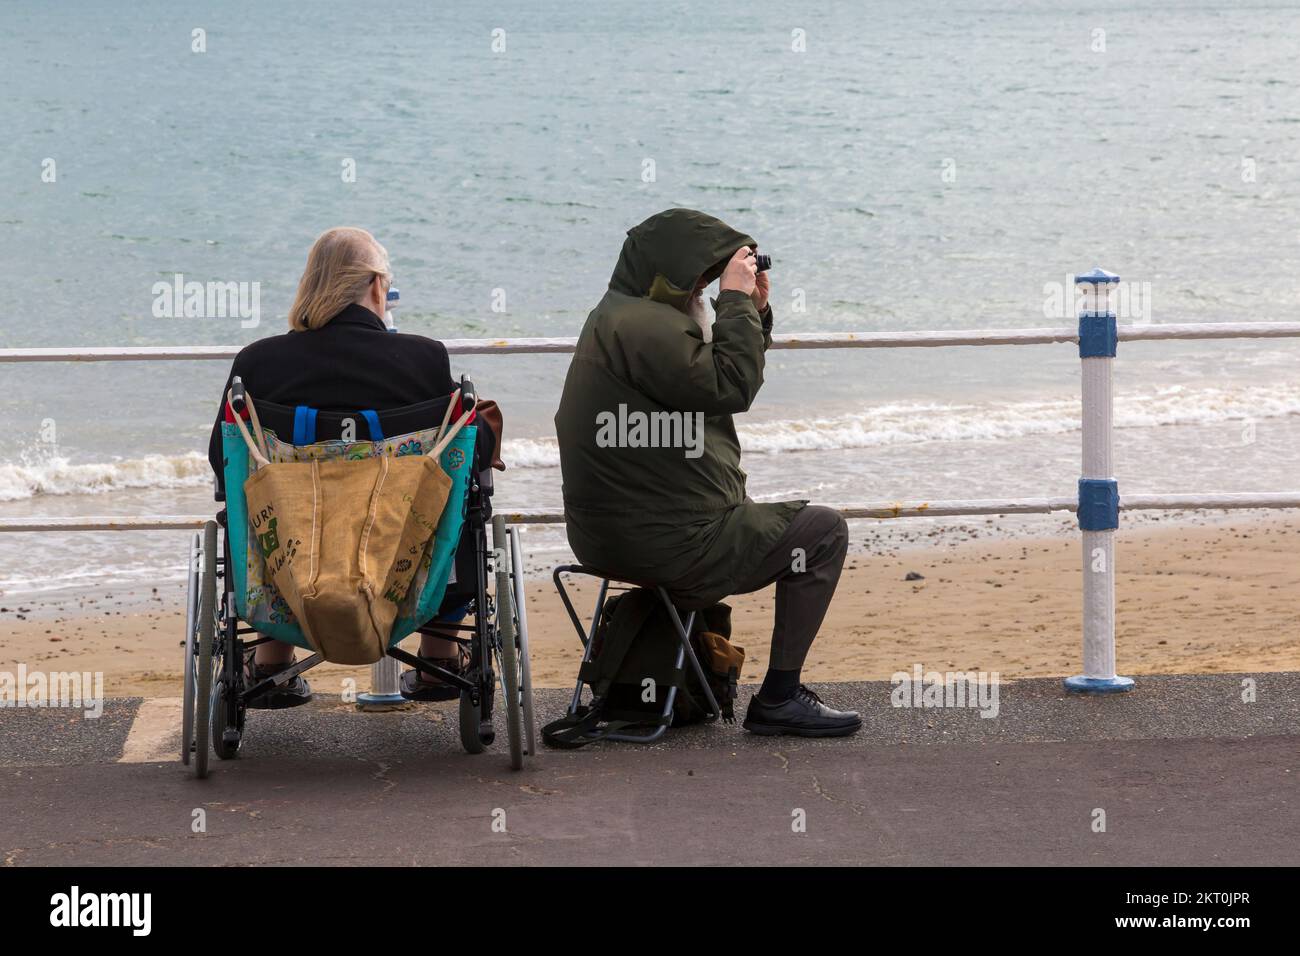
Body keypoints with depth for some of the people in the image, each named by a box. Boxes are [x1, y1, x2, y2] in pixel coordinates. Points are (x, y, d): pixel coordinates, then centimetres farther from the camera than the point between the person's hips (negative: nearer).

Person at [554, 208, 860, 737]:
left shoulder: (622, 316, 17)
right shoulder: (643, 326, -19)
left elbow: (716, 377, 22)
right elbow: (730, 388, -22)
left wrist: (753, 310, 10)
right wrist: (736, 300, -13)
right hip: (666, 541, -11)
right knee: (823, 531, 2)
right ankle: (778, 699, 2)